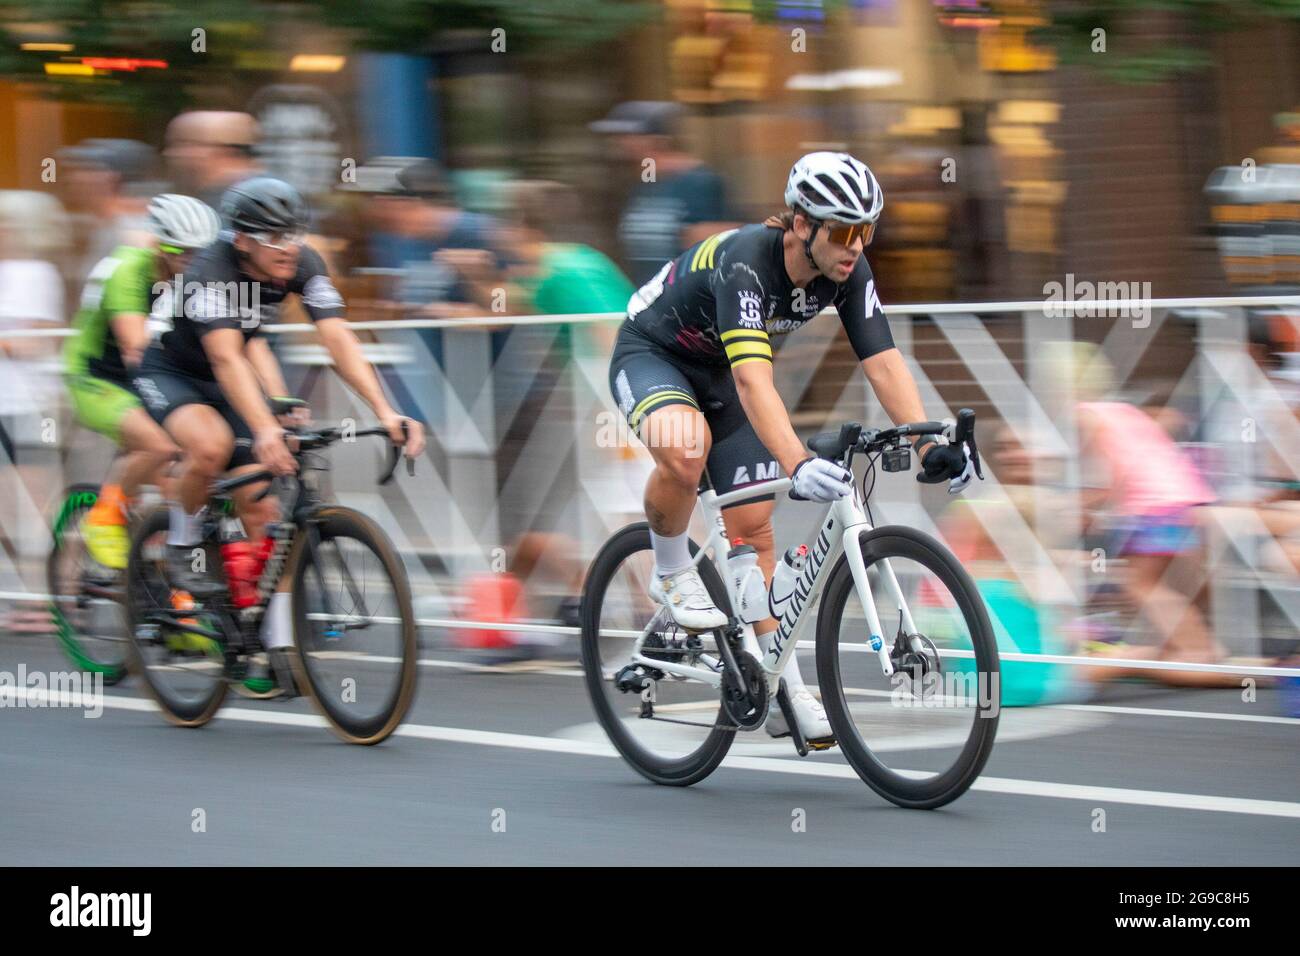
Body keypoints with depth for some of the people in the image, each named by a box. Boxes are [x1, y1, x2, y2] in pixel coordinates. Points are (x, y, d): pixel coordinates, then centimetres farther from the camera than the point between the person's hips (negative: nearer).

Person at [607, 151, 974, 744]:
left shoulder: (848, 272, -19)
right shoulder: (744, 262, -38)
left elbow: (883, 362, -20)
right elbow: (754, 380, -49)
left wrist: (930, 446, -34)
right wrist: (799, 465, -62)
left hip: (719, 373, 6)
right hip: (650, 356, -6)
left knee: (752, 528, 0)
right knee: (686, 446, -39)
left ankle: (785, 693, 3)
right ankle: (671, 575, -11)